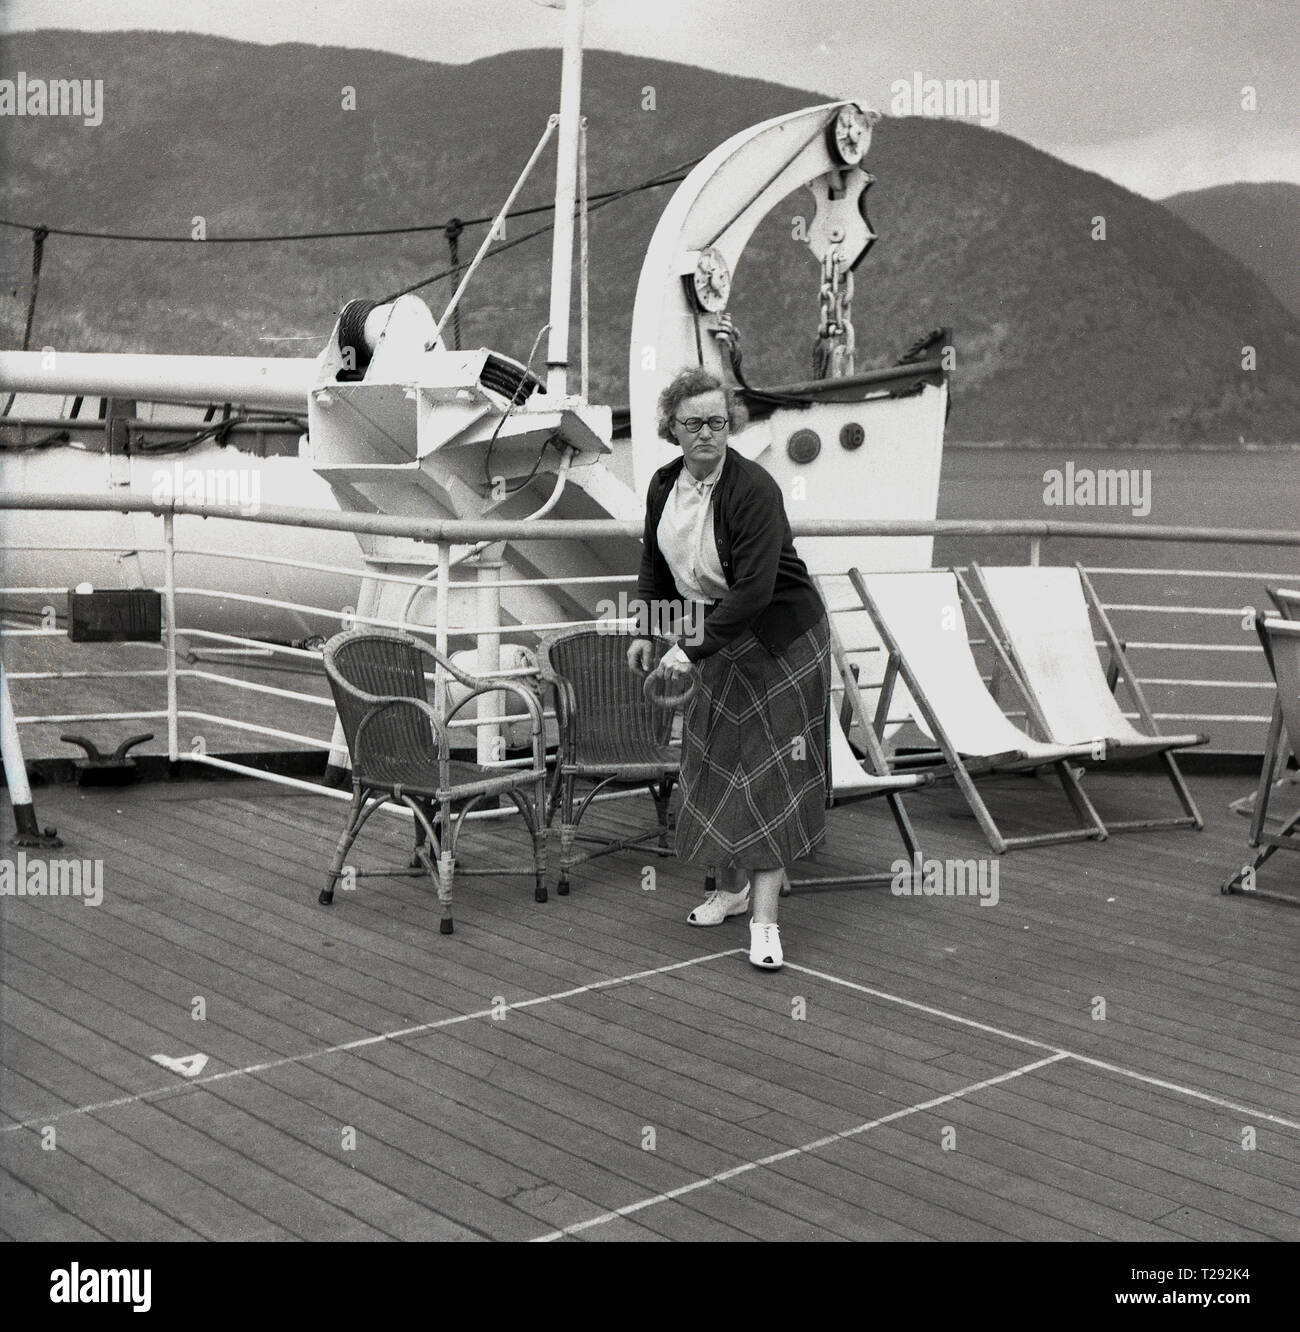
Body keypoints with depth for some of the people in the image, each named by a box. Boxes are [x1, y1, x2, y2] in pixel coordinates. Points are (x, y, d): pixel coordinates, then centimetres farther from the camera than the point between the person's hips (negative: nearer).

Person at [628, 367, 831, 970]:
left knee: (768, 768, -7)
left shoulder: (754, 490, -25)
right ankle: (732, 886, 30)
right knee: (715, 761, 12)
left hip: (780, 636, -7)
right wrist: (644, 632, 8)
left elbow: (754, 590, -31)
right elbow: (656, 564, 14)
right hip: (715, 637, 7)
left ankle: (764, 920, -4)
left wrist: (691, 650, -29)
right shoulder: (664, 485, -2)